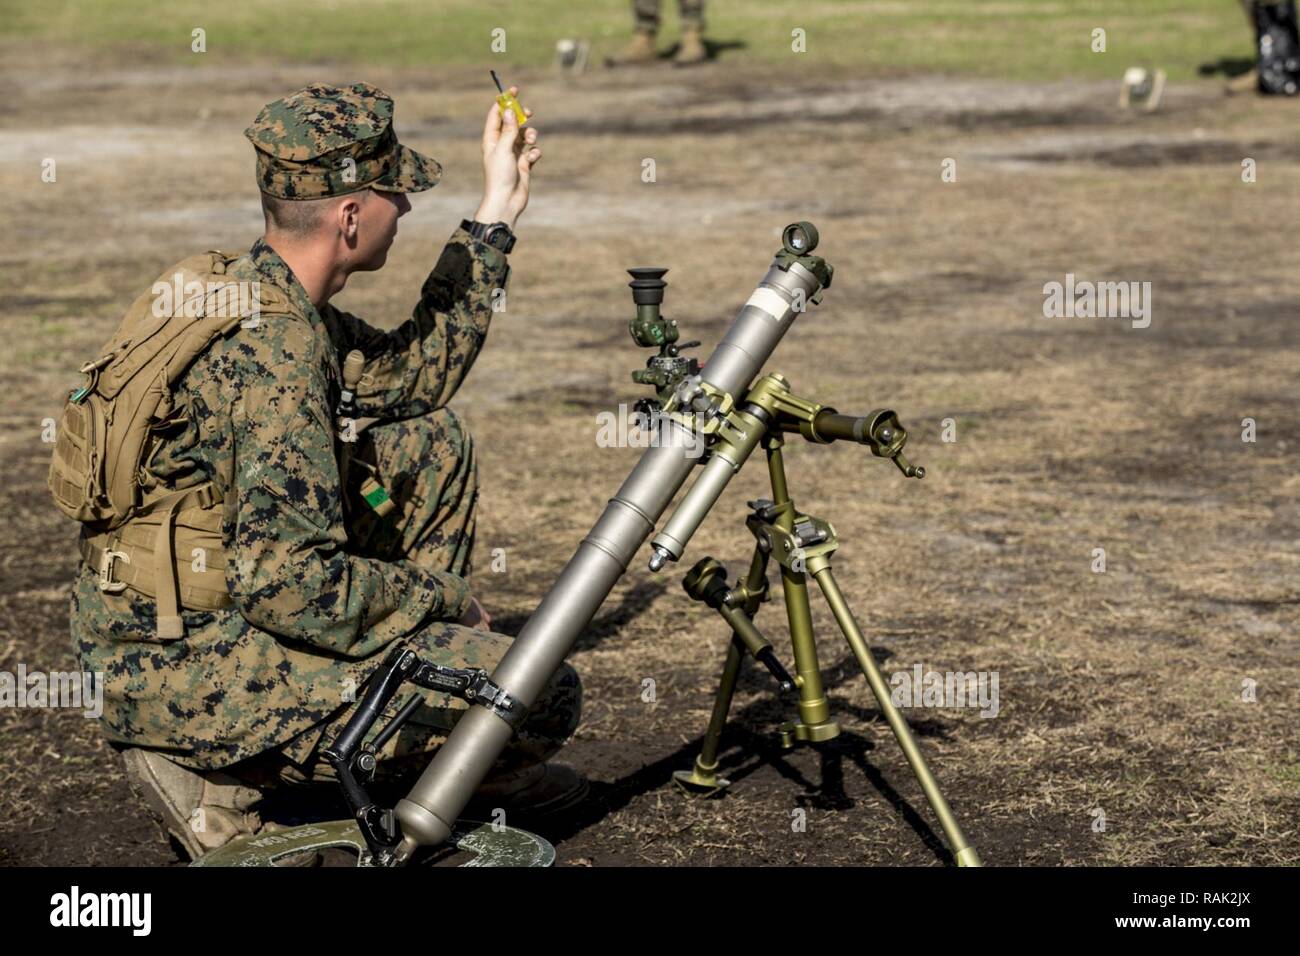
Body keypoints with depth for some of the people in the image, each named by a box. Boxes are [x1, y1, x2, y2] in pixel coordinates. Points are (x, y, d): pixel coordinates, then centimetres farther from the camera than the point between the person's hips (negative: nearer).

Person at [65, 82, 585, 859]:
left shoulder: (237, 285, 4)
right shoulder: (273, 354, -26)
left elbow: (409, 375, 17)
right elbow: (287, 585, -30)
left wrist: (495, 219, 16)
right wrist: (440, 597, -13)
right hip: (184, 670, -10)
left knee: (433, 443, 13)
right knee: (542, 695, -14)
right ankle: (219, 773, -4)